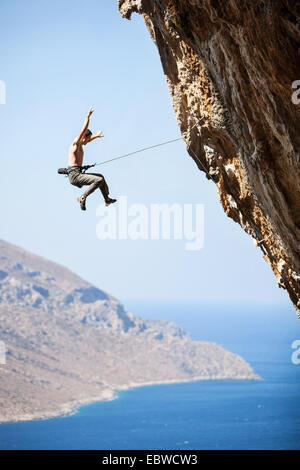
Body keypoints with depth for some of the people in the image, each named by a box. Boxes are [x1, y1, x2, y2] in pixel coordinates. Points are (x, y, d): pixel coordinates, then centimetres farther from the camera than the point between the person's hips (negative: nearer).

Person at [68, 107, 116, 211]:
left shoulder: (80, 145, 19)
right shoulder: (75, 143, -7)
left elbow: (88, 140, 41)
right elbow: (84, 129, -18)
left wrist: (96, 136, 57)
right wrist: (88, 117, -17)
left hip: (78, 174, 10)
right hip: (75, 175, -10)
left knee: (100, 176, 26)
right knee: (99, 180, -22)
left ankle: (107, 199, 33)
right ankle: (82, 198, -18)